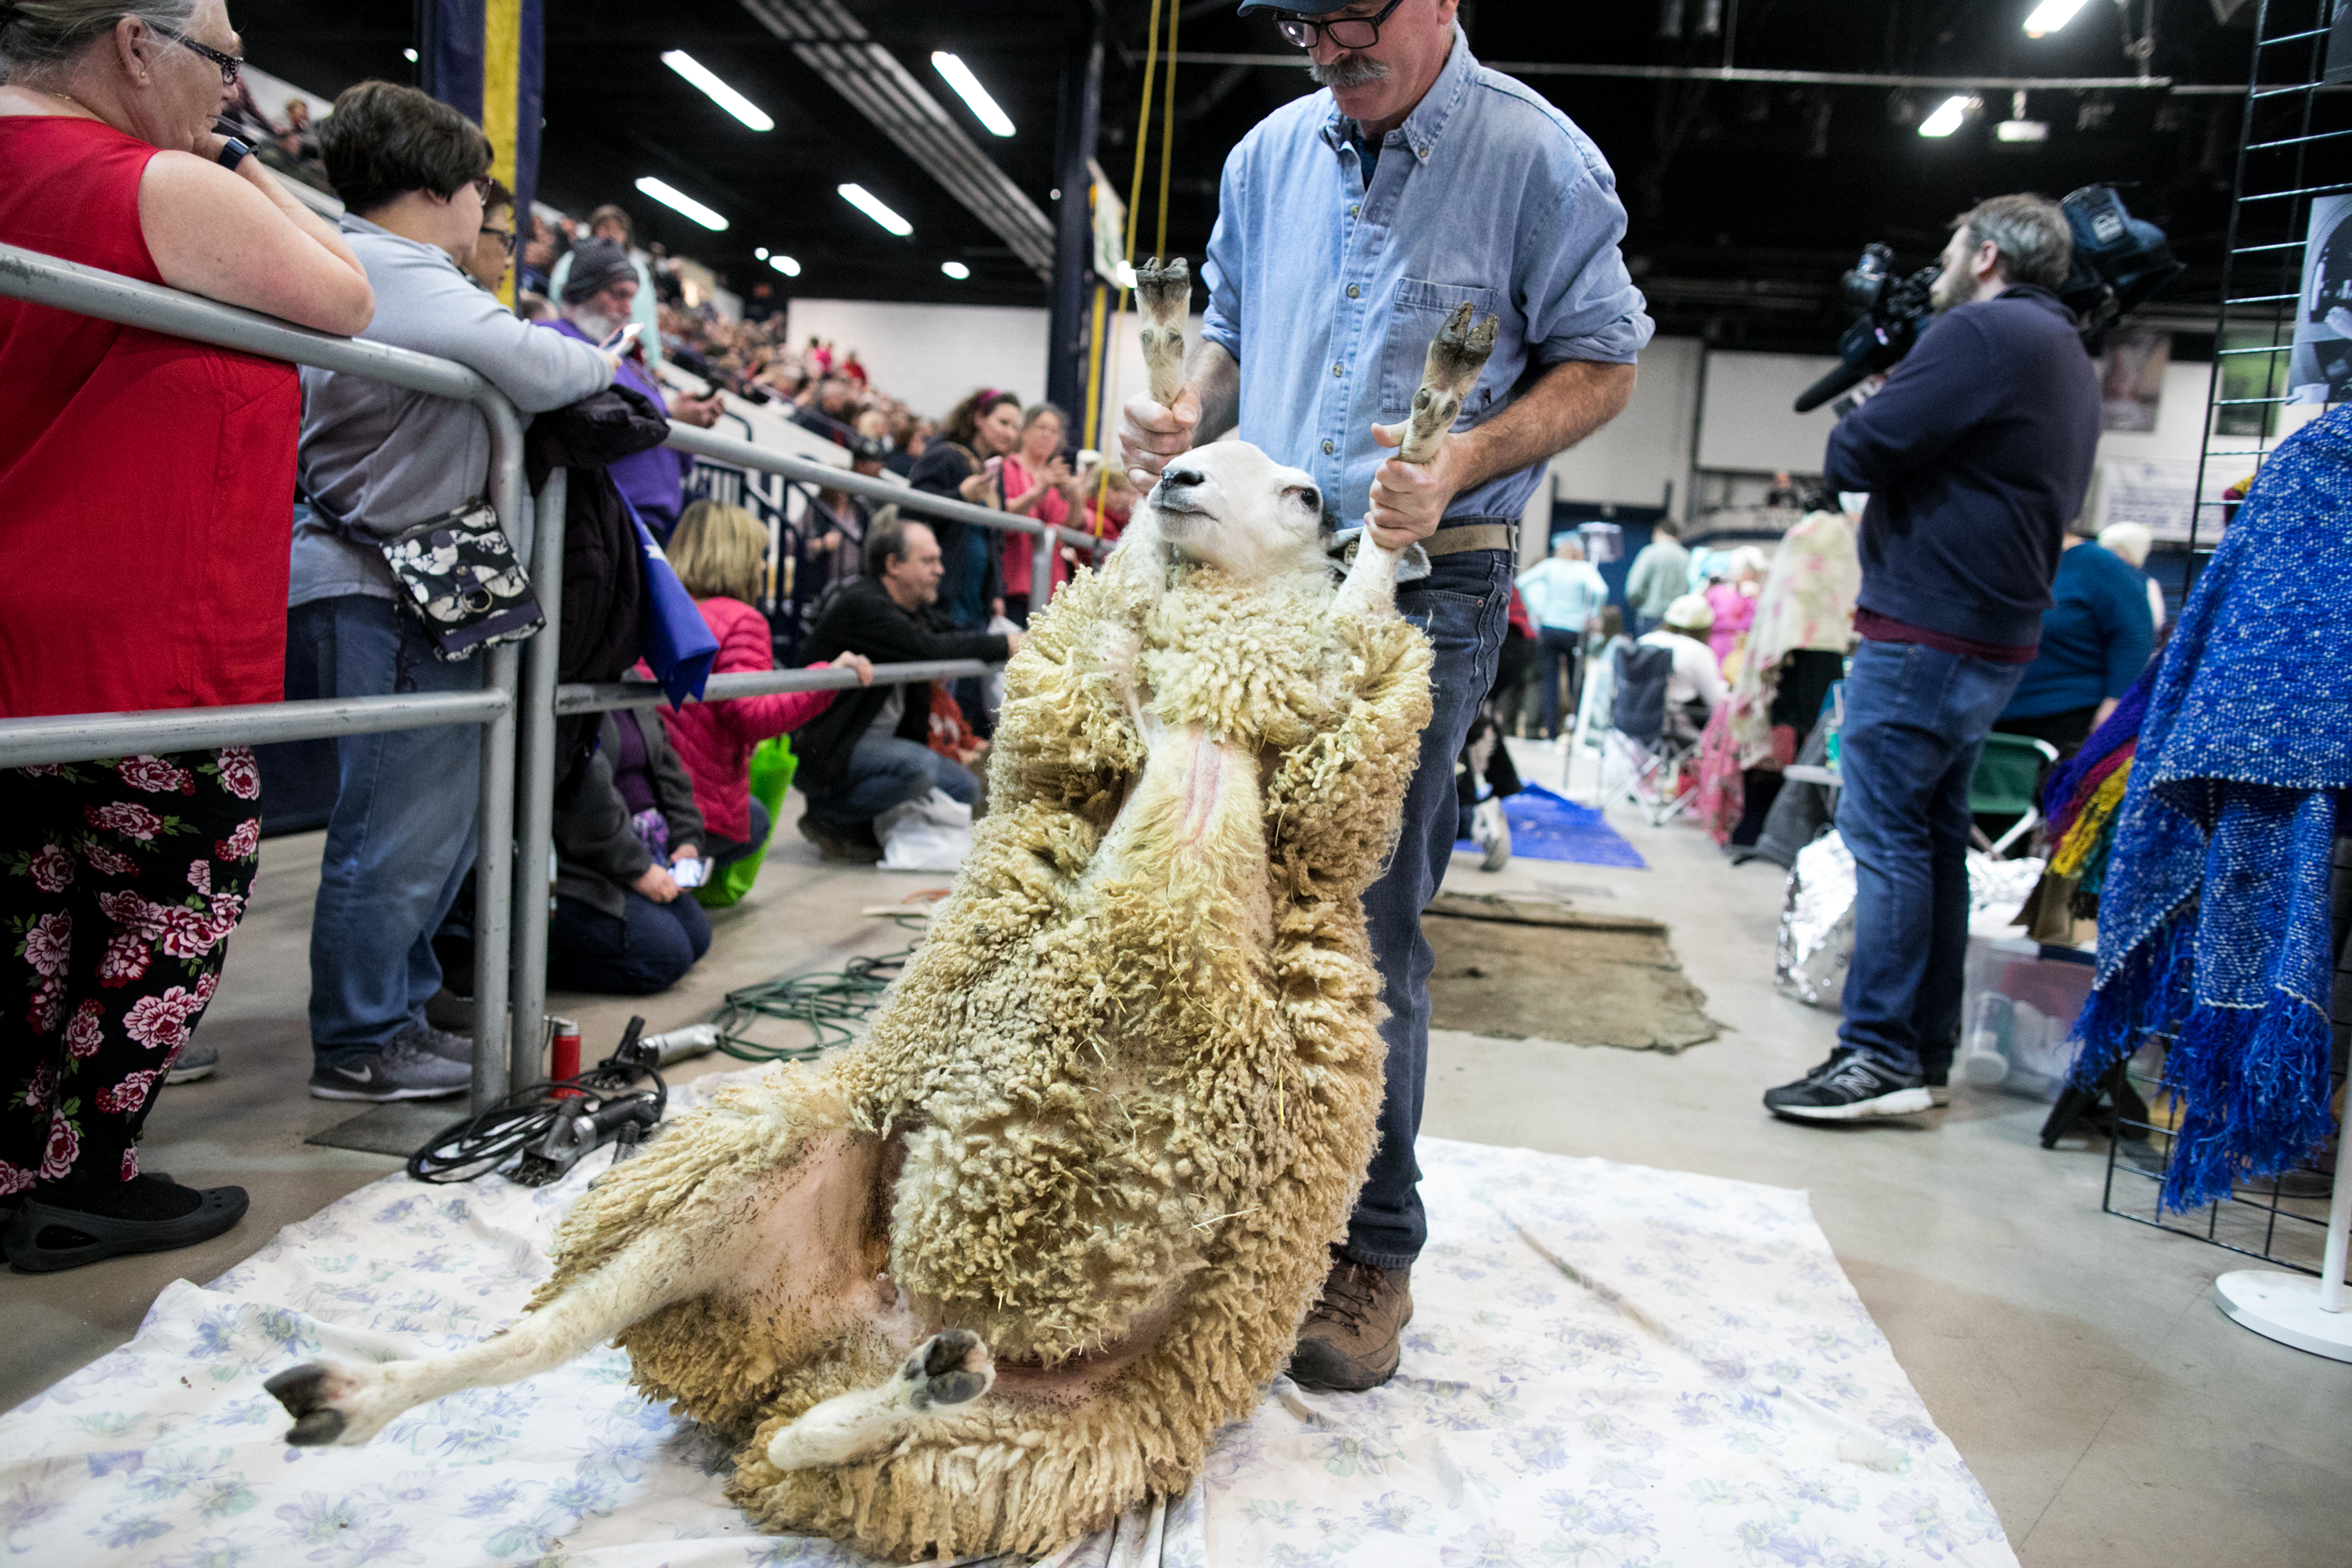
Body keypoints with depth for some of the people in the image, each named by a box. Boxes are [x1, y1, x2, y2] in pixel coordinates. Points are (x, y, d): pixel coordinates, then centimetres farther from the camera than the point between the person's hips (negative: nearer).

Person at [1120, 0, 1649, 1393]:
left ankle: (1374, 1248, 10)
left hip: (1427, 590, -5)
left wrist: (1462, 462, -17)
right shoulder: (1271, 154, 14)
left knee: (1370, 924, -6)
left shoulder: (1540, 158, -2)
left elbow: (1602, 365, 1)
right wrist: (1189, 415, 2)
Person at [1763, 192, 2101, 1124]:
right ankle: (1926, 1054, 18)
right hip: (1997, 637, 10)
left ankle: (1882, 1057, -6)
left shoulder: (1982, 331, -11)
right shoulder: (2069, 358, 21)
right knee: (1935, 839, 12)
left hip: (1925, 632, -10)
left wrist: (1863, 411, 5)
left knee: (1885, 838, -8)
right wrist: (1898, 402, 12)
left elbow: (1857, 456, -16)